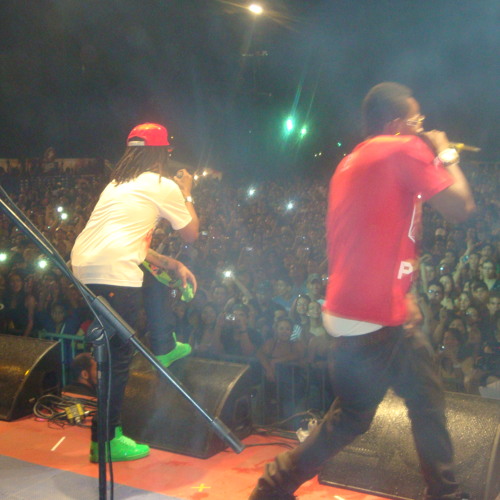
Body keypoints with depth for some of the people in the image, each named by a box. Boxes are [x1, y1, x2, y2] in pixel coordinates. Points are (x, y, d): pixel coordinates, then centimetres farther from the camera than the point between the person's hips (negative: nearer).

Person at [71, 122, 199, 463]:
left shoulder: (119, 184, 27)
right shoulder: (164, 186, 4)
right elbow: (191, 234, 13)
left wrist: (174, 265, 26)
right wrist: (186, 193, 26)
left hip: (81, 266, 8)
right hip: (114, 273, -8)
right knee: (118, 355, -2)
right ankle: (106, 440, 4)